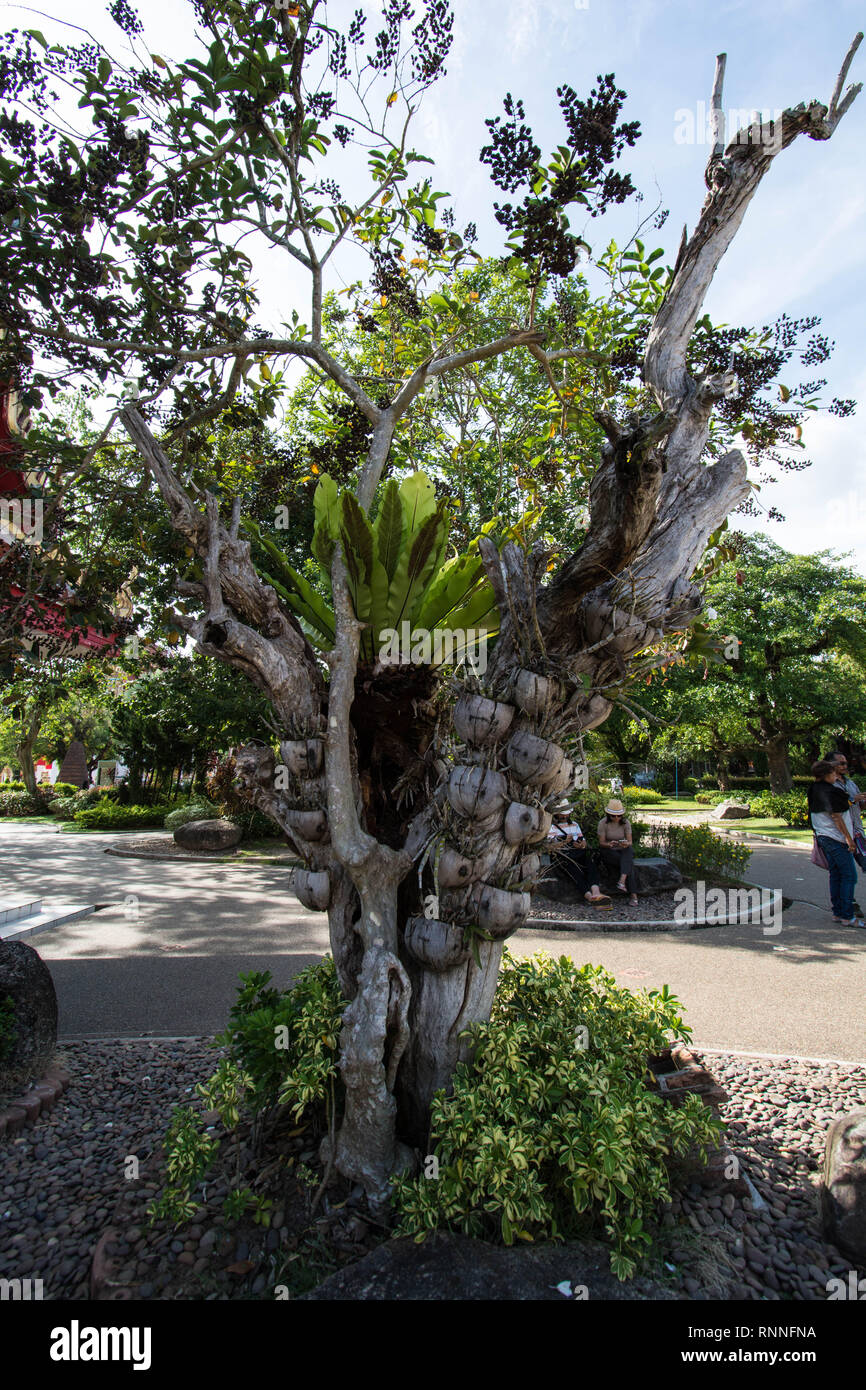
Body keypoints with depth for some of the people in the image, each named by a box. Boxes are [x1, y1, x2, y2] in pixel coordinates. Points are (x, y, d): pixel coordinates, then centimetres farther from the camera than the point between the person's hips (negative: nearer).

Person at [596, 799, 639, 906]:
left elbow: (630, 842, -6)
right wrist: (609, 844, -31)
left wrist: (626, 844, -31)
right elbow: (601, 843, -8)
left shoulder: (626, 822, -4)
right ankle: (633, 894, -32)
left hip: (624, 850, 2)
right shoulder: (603, 823, -10)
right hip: (608, 852, -2)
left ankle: (622, 881, -48)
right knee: (629, 863, -29)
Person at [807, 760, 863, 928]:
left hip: (823, 837, 9)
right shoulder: (831, 791, -18)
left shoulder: (814, 789, 10)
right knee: (849, 876, -4)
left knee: (835, 875, 14)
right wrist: (849, 838, -14)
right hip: (836, 838, -9)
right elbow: (836, 817, -19)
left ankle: (837, 913, 18)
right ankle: (847, 916, -3)